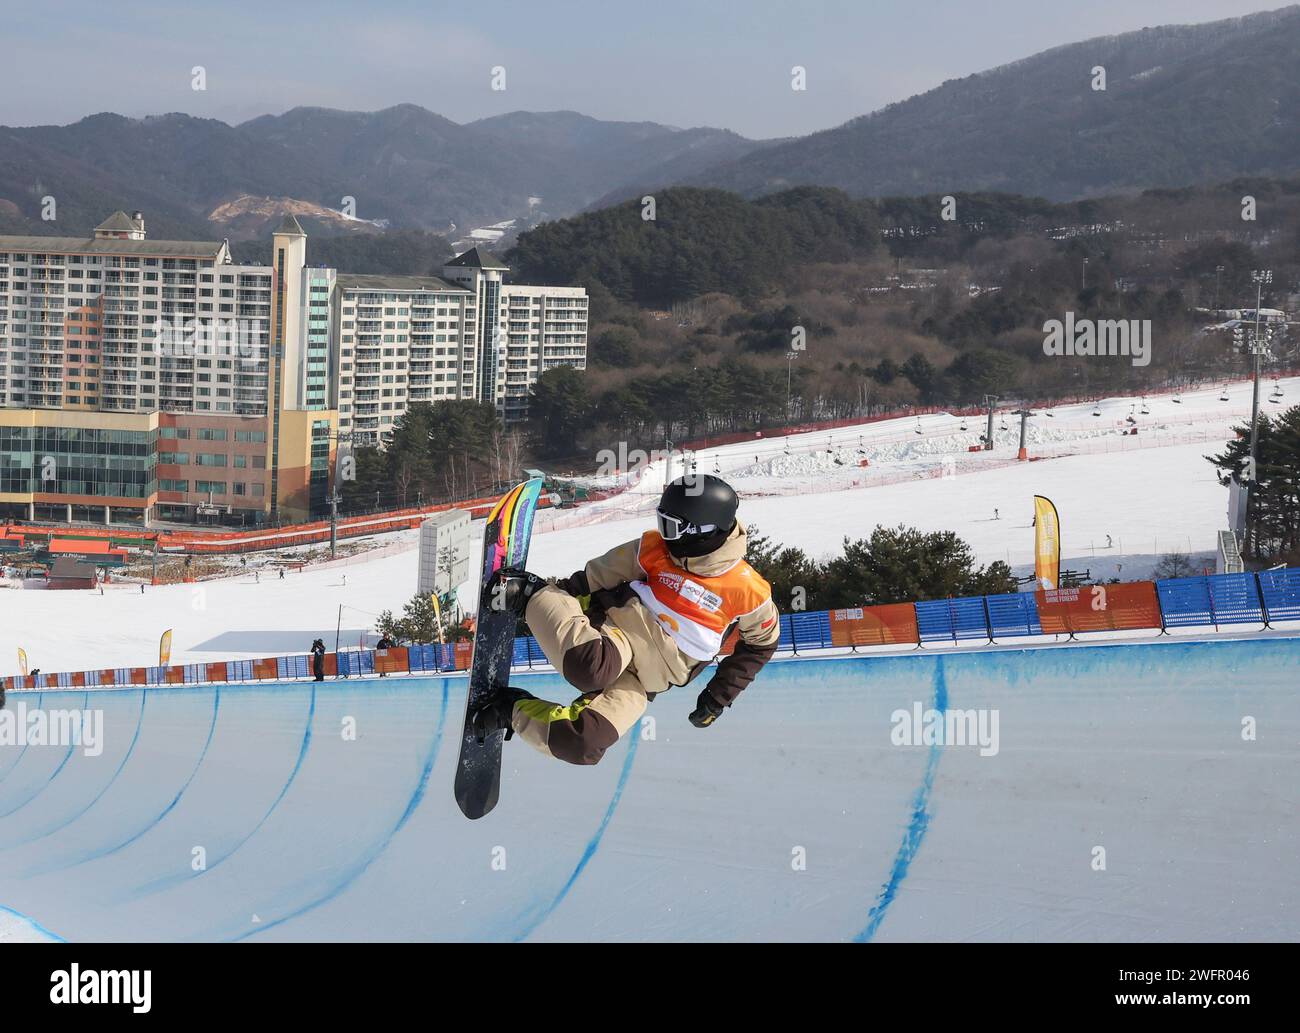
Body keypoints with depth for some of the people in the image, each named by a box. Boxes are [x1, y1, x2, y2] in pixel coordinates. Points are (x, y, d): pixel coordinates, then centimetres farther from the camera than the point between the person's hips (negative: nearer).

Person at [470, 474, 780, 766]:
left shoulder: (747, 591, -3)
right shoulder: (653, 549, 1)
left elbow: (763, 641, 13)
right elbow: (597, 576, 10)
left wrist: (721, 694, 11)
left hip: (645, 679, 0)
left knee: (583, 746, -26)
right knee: (591, 670, -42)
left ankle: (514, 710, 1)